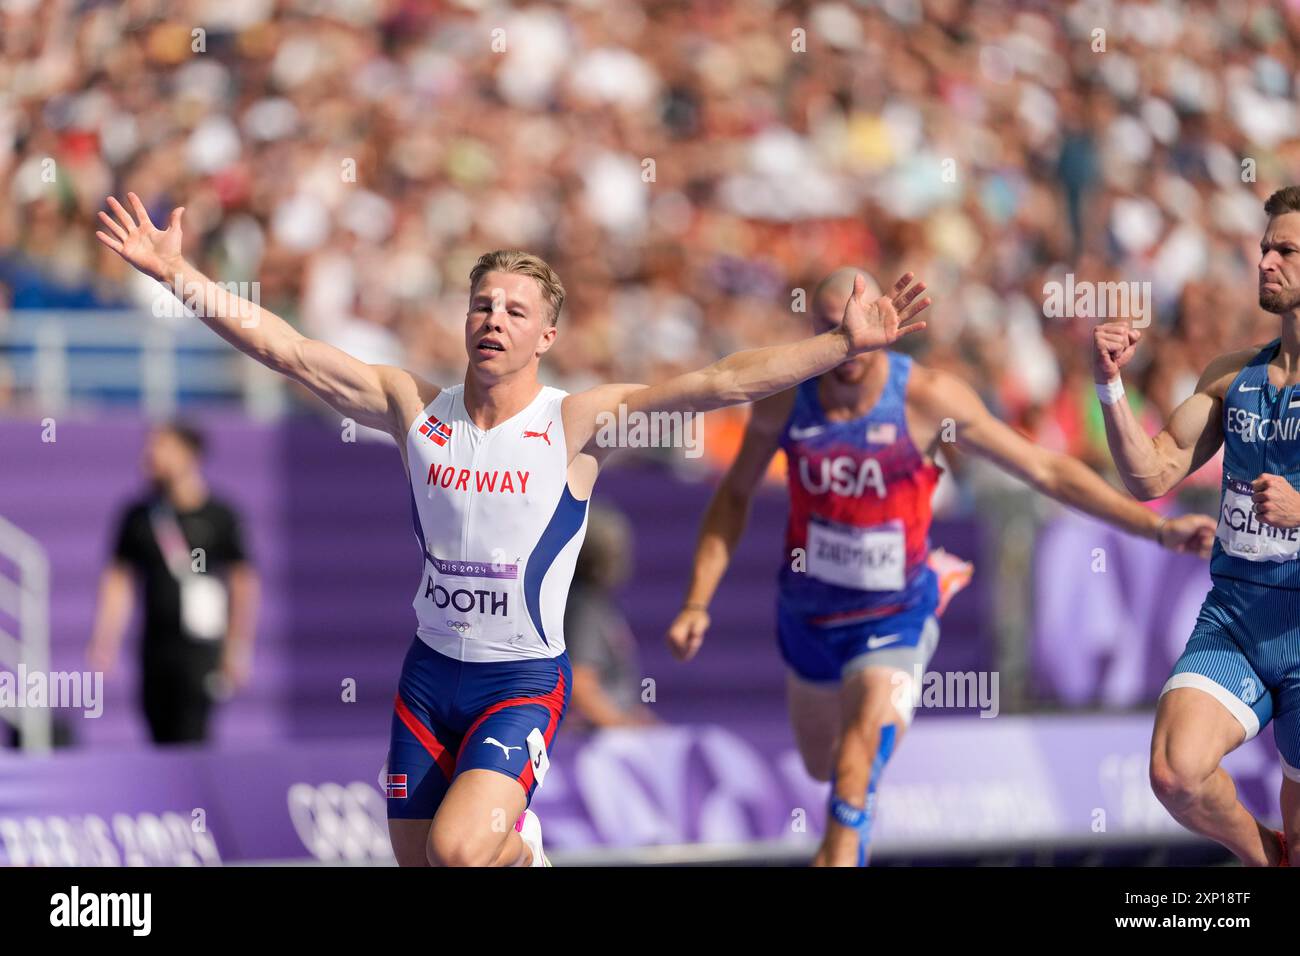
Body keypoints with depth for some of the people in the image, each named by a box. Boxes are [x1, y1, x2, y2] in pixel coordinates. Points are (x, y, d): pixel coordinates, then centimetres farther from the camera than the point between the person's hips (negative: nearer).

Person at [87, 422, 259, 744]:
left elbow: (244, 584, 1)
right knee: (161, 737, 5)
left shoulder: (219, 517, 0)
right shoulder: (139, 516, 9)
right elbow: (118, 581, 10)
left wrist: (238, 648, -3)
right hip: (155, 648, 4)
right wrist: (104, 642, 1)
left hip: (200, 646, -4)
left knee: (191, 738, -14)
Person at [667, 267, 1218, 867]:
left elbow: (1046, 470, -14)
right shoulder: (784, 399, -12)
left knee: (862, 750, -30)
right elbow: (735, 496, 4)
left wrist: (1157, 527, -17)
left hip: (894, 618, -4)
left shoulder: (928, 399, -19)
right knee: (822, 766, 24)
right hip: (807, 615, 4)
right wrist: (697, 603, -3)